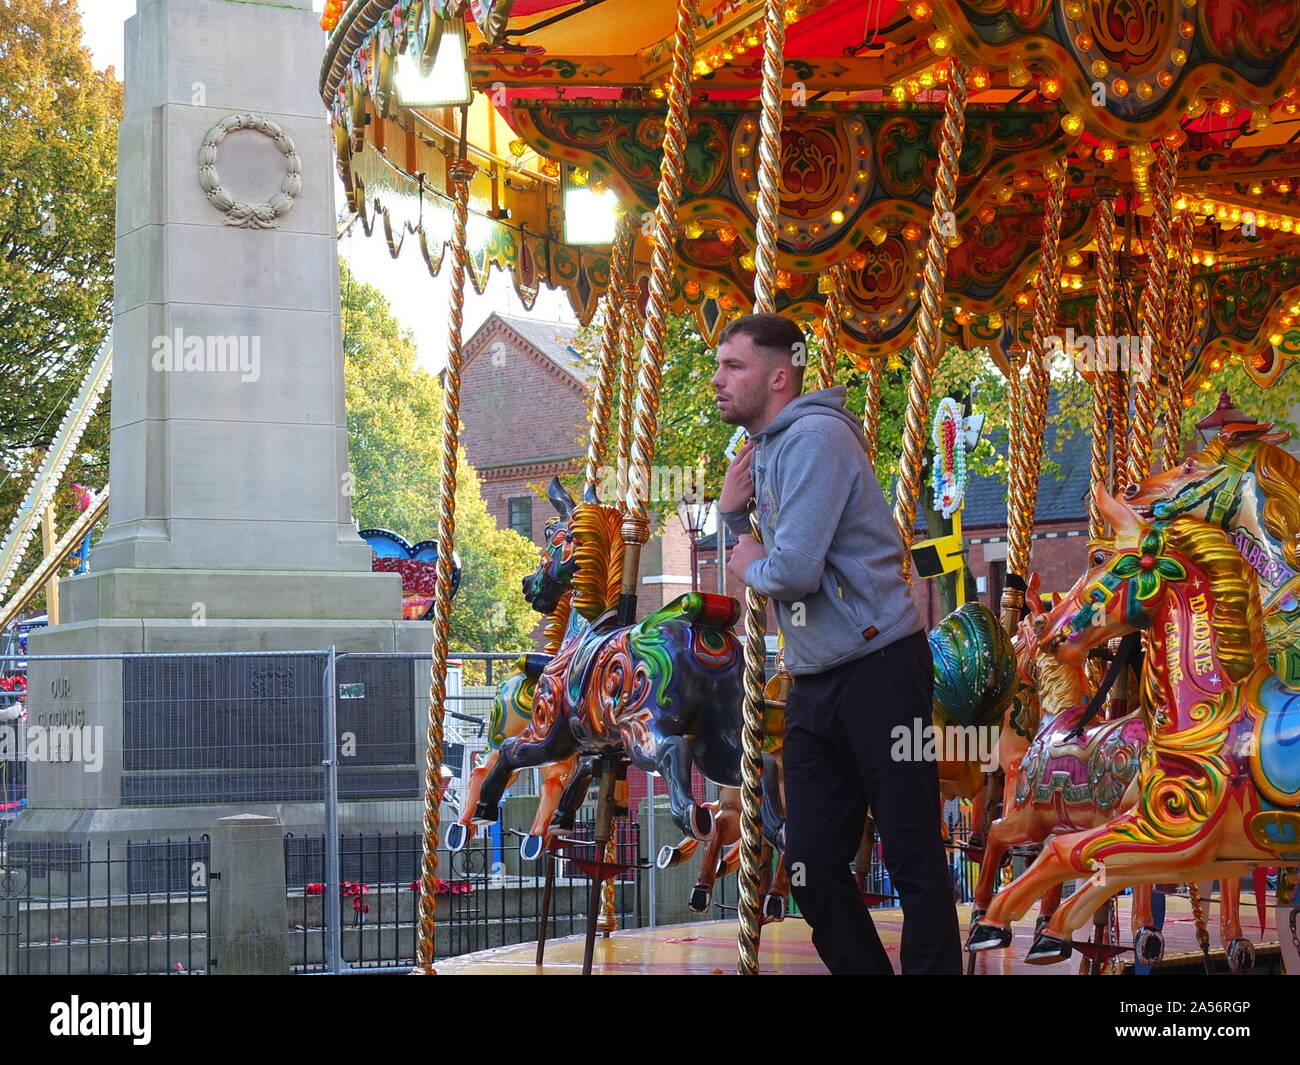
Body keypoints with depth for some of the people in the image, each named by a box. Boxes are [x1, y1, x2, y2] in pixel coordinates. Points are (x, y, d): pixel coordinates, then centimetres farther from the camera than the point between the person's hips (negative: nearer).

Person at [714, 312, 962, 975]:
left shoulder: (815, 436, -14)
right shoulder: (764, 450, 14)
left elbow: (796, 568, -24)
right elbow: (767, 560, 20)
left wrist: (752, 569, -2)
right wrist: (735, 513, 2)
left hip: (877, 671, -9)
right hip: (813, 684, 9)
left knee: (914, 861, -4)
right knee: (812, 868, 9)